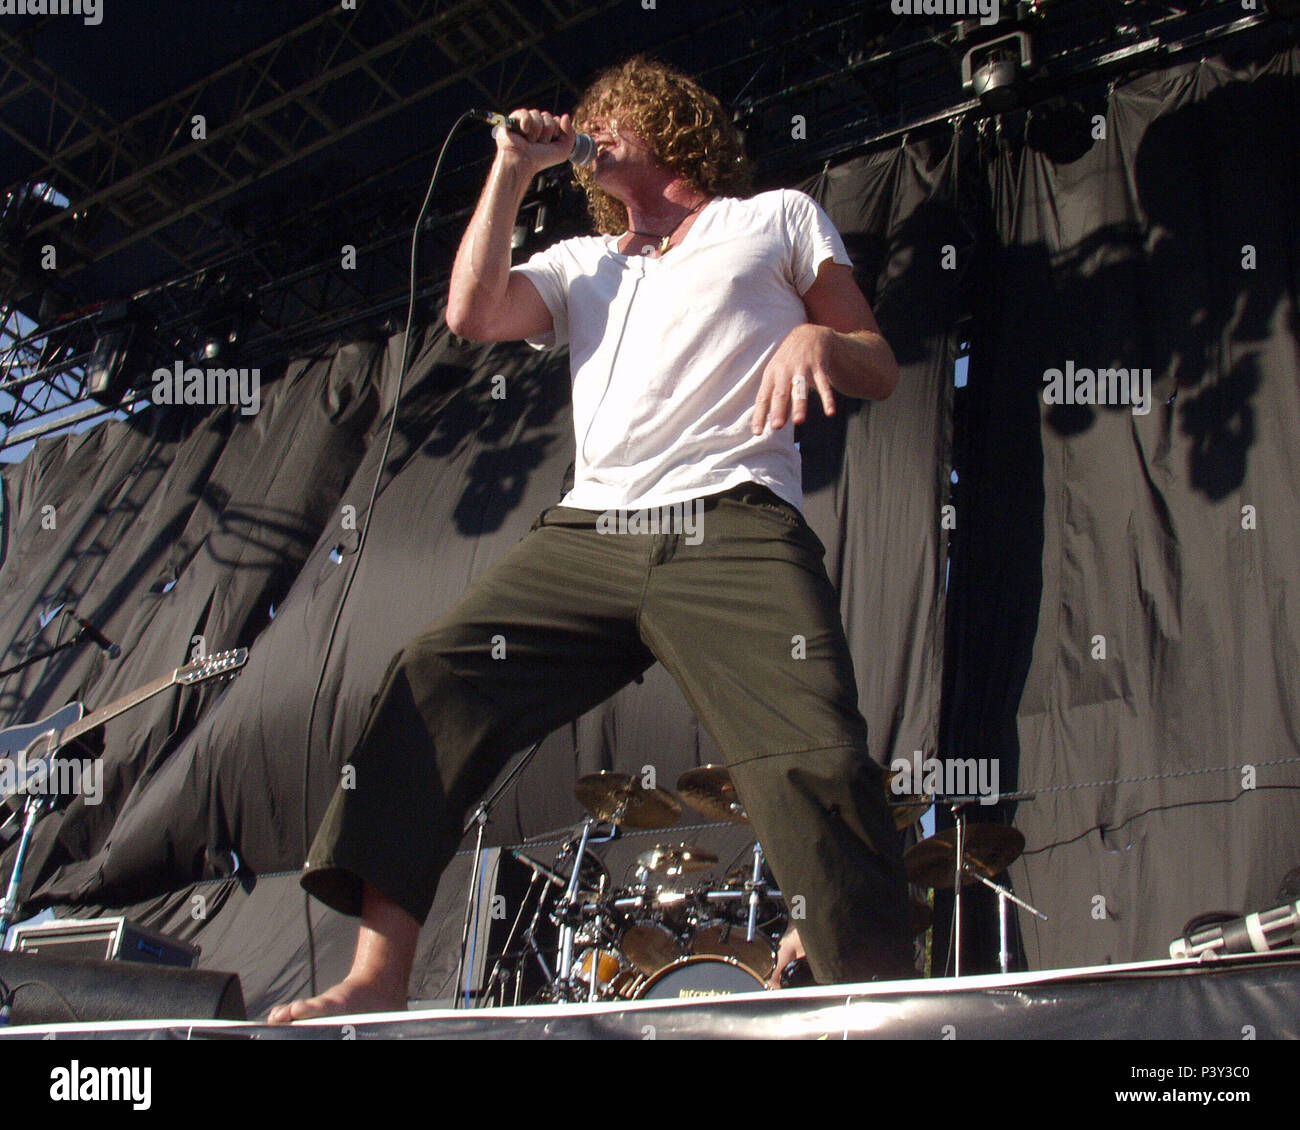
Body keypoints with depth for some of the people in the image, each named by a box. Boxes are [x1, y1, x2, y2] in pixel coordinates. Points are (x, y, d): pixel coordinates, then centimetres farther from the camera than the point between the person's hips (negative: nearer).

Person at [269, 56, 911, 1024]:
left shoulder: (777, 216, 24)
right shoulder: (581, 262, 33)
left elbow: (881, 370, 16)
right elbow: (471, 315, 15)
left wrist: (820, 339, -8)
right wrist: (515, 171, 22)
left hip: (735, 532, -3)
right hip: (588, 535, 4)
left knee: (817, 766, -25)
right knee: (433, 683, -17)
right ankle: (377, 981, -19)